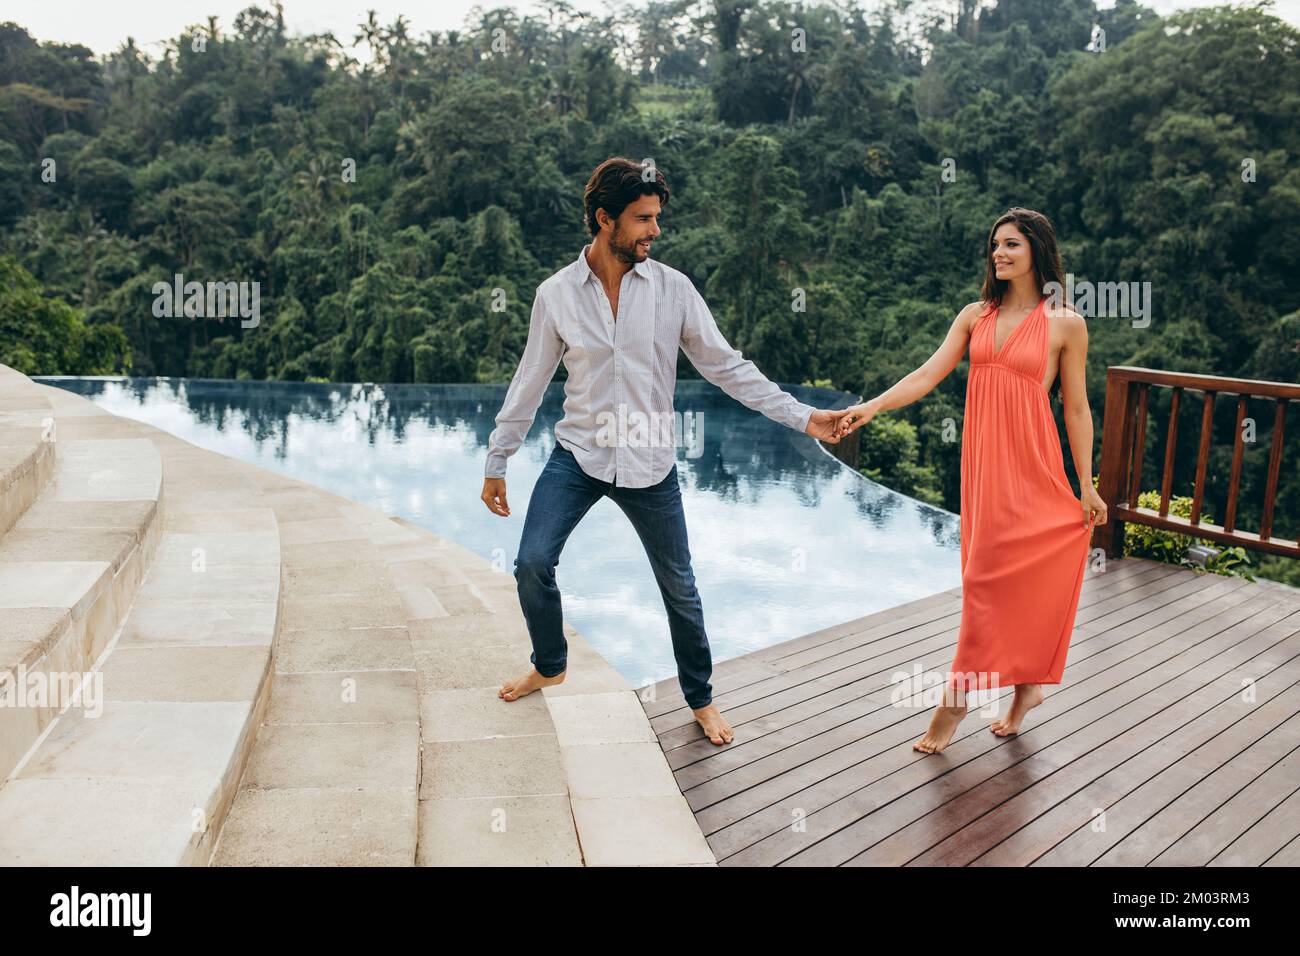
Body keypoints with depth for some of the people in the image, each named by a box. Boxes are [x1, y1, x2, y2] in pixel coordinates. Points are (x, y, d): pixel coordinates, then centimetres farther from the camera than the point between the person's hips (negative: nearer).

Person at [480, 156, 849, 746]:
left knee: (679, 587, 8)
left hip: (649, 464, 0)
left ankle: (701, 699, 30)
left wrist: (800, 416, -8)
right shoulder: (556, 294, -3)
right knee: (533, 564, -10)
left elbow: (726, 367, -1)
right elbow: (530, 383, 4)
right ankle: (549, 665, 21)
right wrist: (496, 463, 7)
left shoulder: (672, 289, -4)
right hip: (578, 455, 0)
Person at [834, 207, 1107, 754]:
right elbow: (929, 373, -1)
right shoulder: (976, 315, 8)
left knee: (989, 576, -4)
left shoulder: (1064, 324, -2)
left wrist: (1087, 485, 0)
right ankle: (1027, 687, 24)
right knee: (993, 577, 7)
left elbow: (1076, 407, 0)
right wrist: (872, 406, -16)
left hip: (1030, 466, -4)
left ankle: (957, 698, 8)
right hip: (983, 462, 4)